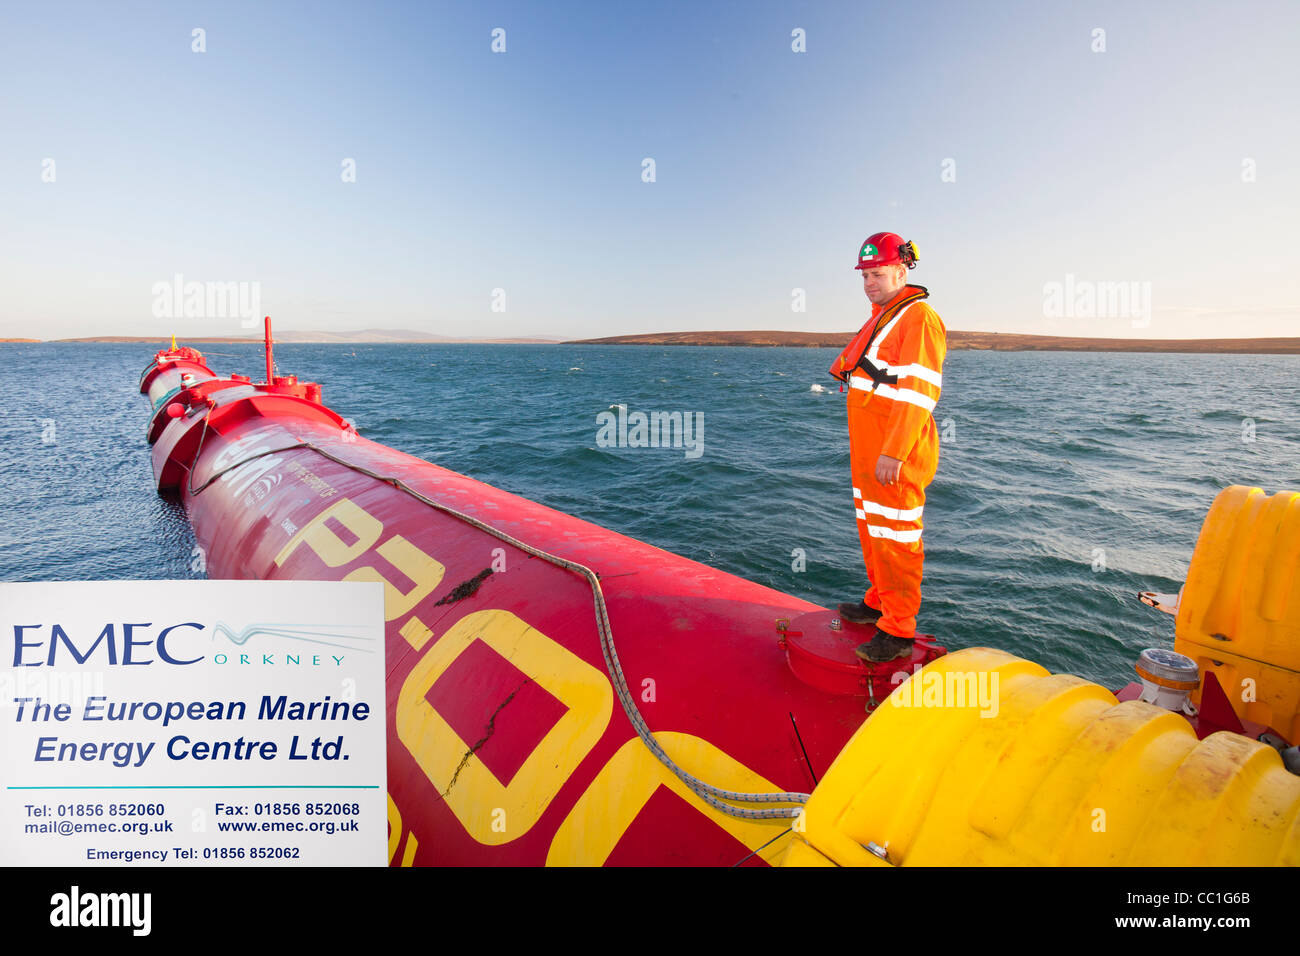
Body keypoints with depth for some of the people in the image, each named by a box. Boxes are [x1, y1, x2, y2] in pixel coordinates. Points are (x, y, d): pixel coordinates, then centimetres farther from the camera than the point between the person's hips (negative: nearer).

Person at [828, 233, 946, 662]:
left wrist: (893, 453, -24)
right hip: (868, 453, 10)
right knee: (872, 530, 19)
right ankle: (880, 602, 35)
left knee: (894, 537, -4)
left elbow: (919, 394, -21)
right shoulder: (881, 318, 18)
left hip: (896, 457, -10)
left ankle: (899, 633, 6)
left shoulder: (918, 319, -13)